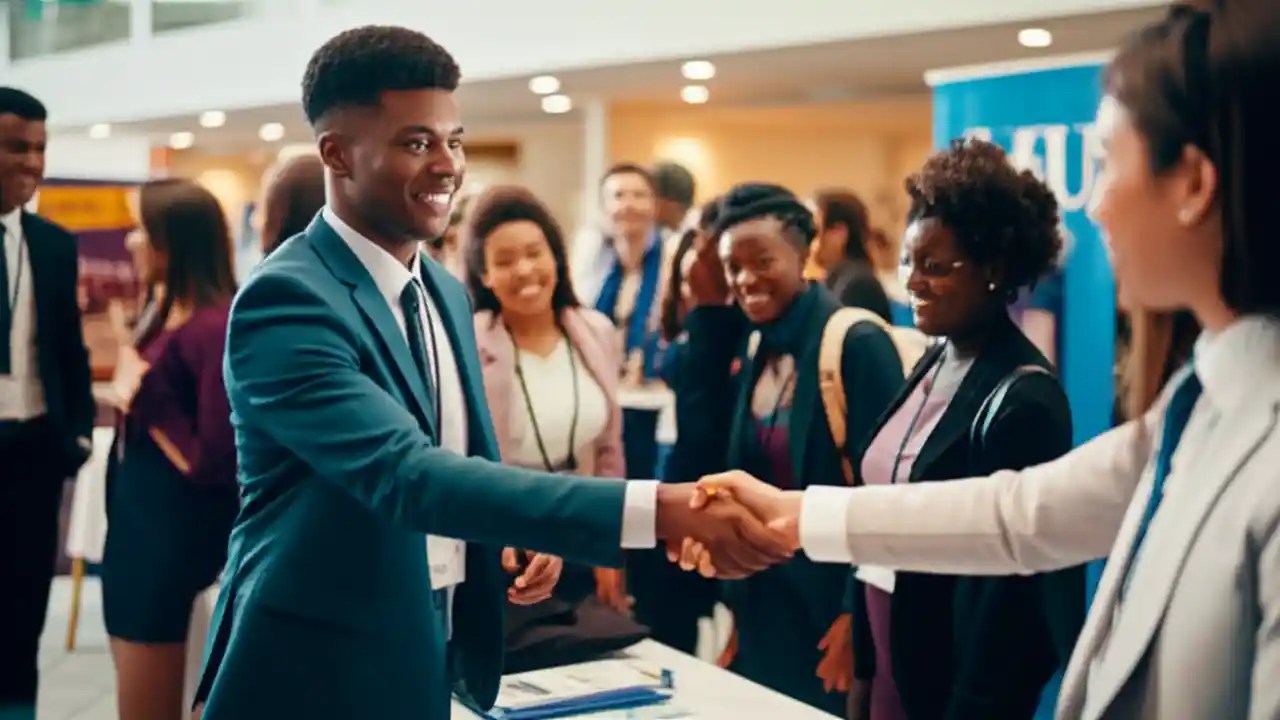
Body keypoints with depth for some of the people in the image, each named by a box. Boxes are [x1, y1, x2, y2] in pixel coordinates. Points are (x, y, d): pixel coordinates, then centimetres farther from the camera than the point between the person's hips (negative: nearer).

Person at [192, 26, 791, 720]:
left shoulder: (445, 293, 7)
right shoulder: (285, 300, -20)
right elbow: (407, 474, -32)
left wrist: (516, 540, -5)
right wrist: (657, 508, -39)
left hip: (434, 663, 7)